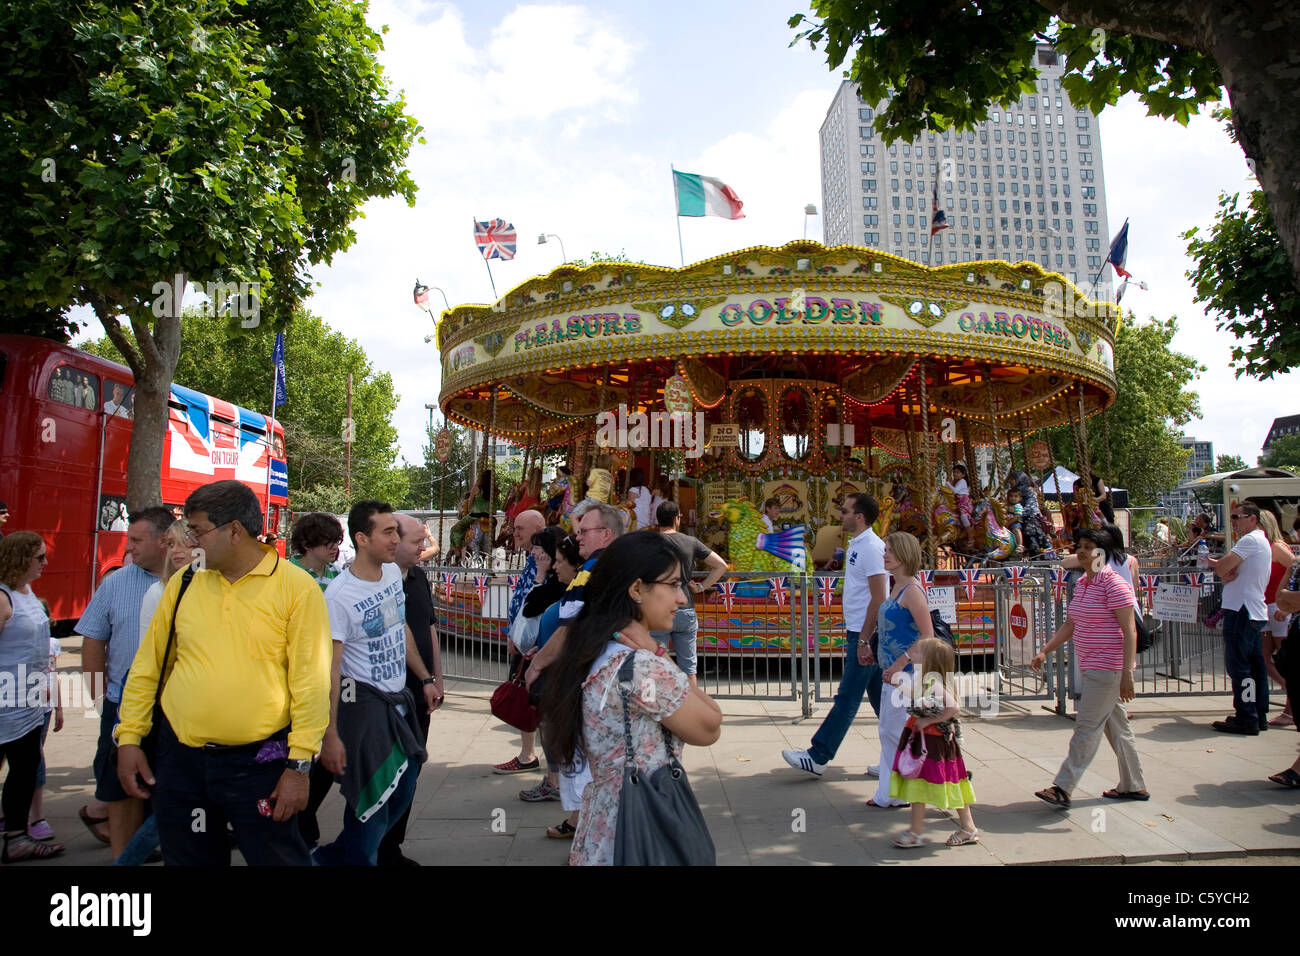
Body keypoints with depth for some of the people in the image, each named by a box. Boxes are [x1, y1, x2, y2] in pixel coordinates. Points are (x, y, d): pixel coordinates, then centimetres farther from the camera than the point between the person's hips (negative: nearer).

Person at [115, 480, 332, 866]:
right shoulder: (183, 584, 5)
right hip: (179, 759, 5)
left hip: (258, 762, -4)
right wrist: (129, 738, 6)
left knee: (277, 856, 4)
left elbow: (311, 682, -11)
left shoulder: (297, 587, -9)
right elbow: (148, 666, 12)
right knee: (188, 858, 16)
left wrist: (299, 764, -13)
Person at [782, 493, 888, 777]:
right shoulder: (857, 545, 14)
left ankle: (817, 757, 3)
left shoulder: (871, 547, -16)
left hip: (867, 635, -10)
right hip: (862, 634, 10)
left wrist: (864, 641, -20)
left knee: (847, 699, -2)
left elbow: (879, 599, -20)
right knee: (880, 698, 13)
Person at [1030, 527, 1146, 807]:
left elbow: (1130, 631, -18)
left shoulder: (1114, 584, -15)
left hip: (1108, 667, -9)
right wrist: (1045, 651, 10)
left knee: (1087, 727, -8)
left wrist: (1127, 673, -22)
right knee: (1116, 726, 17)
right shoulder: (1082, 584, 12)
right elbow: (1069, 625, 18)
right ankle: (1133, 786, 29)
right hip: (1091, 667, 9)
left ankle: (1063, 788, -6)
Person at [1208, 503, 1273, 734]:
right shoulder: (1262, 541, 22)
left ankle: (1246, 719, -7)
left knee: (1237, 665, -8)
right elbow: (1228, 571, 14)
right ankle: (1259, 717, 19)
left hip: (1242, 611, -11)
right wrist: (1228, 573, -6)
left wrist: (1214, 563, 2)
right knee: (1255, 665, 13)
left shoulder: (1251, 539, -12)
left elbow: (1222, 567, -19)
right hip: (1255, 611, 11)